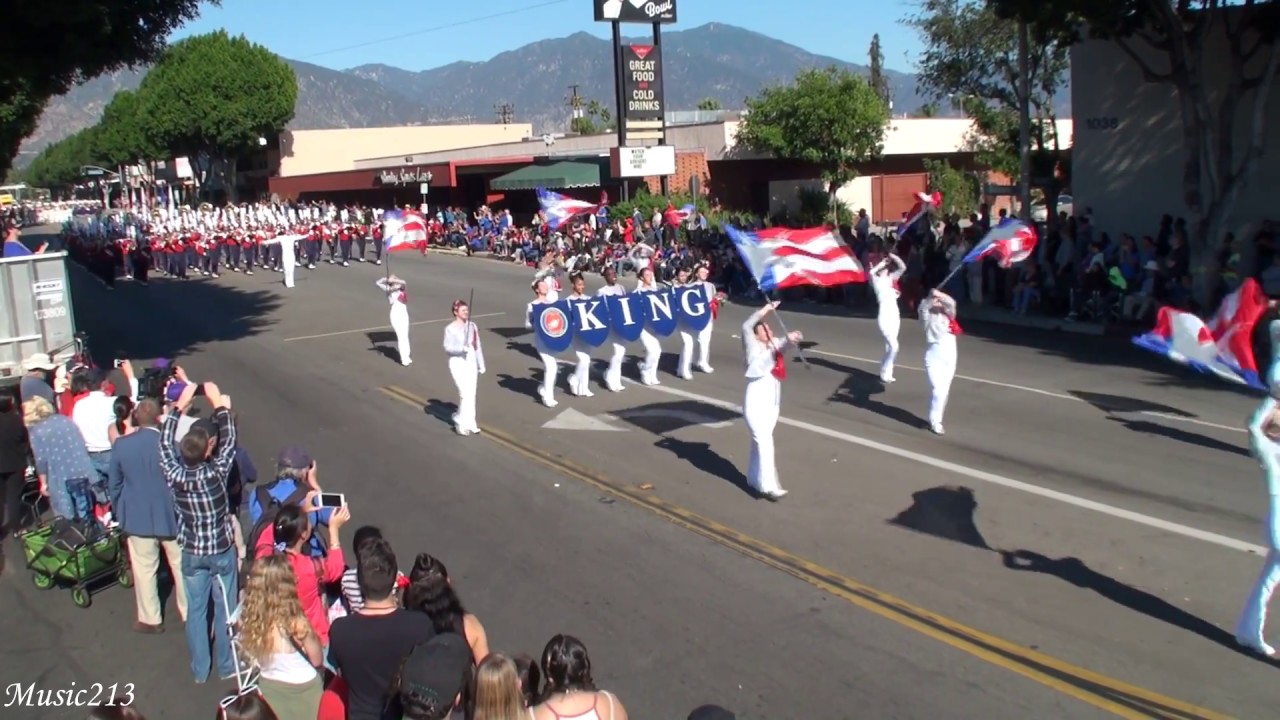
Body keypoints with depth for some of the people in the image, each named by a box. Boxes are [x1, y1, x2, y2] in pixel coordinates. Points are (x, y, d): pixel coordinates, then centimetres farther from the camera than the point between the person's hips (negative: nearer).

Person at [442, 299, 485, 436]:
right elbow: (447, 348, -13)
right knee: (465, 393, -11)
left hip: (471, 362, 5)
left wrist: (481, 365, 12)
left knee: (471, 394, 8)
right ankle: (461, 423, 5)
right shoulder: (450, 328, -10)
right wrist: (462, 348, -28)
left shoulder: (472, 326, 5)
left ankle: (469, 422, 19)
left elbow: (478, 346, 9)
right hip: (458, 363, -5)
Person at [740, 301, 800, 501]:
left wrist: (791, 338, -29)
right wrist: (765, 310, -17)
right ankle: (769, 485, -14)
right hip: (755, 403, -6)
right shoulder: (754, 348, -4)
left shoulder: (774, 345, 10)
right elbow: (746, 327, -16)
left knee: (761, 441, 15)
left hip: (773, 403, 6)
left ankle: (754, 479, 28)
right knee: (764, 442, -12)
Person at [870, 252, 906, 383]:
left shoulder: (891, 278, 12)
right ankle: (885, 373, 0)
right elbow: (871, 272, -26)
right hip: (884, 316, -6)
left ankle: (886, 372, 20)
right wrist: (881, 264, -13)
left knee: (889, 345, 12)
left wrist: (892, 256, 7)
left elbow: (902, 267, 14)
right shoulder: (876, 280, -4)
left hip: (895, 314, 6)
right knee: (893, 345, -12)